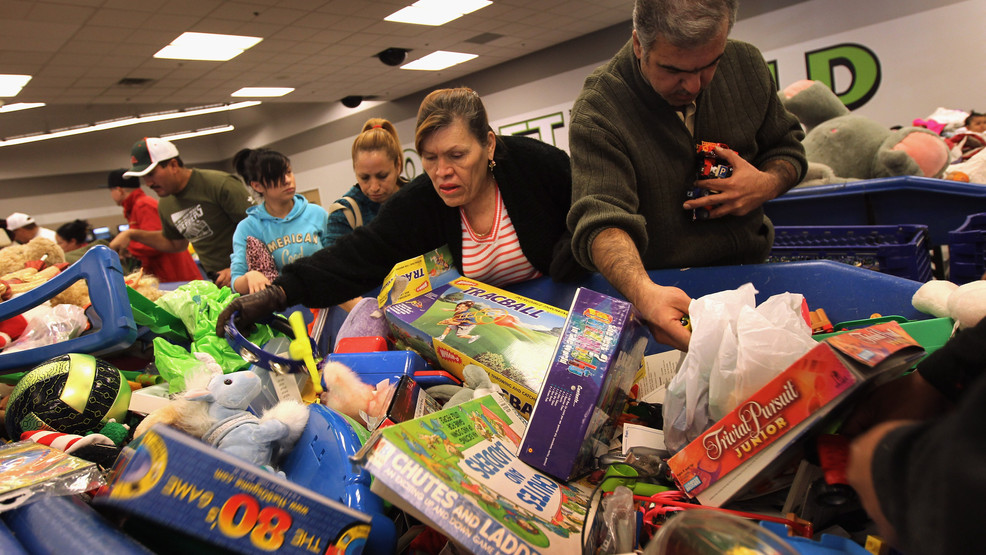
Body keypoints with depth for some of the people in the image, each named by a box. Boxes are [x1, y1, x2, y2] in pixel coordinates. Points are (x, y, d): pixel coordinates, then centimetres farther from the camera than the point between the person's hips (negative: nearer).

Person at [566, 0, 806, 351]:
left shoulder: (744, 63, 0)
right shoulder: (597, 110, -18)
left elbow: (787, 147, 14)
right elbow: (601, 219, -31)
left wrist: (768, 184, -11)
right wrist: (645, 293, -51)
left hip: (750, 268, 5)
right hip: (661, 286, -5)